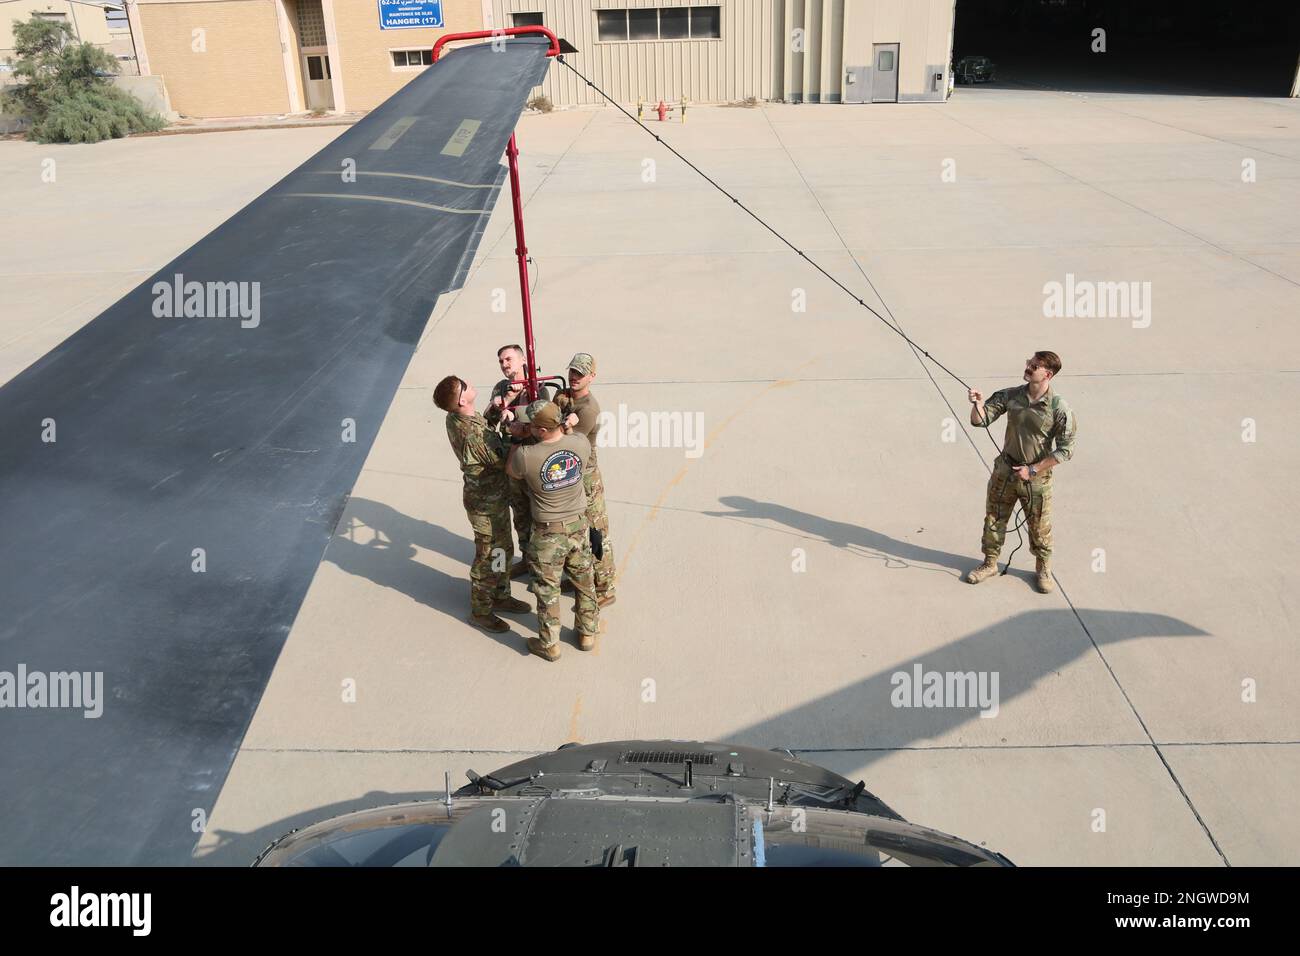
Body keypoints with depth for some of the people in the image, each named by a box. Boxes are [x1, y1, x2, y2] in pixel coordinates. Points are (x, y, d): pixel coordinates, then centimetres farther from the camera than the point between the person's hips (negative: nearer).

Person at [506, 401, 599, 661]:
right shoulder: (581, 444, -16)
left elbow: (511, 470, -2)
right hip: (579, 526, 4)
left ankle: (549, 644, 27)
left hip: (548, 534, -4)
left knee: (547, 589, 13)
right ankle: (587, 633, 37)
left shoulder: (526, 456, -26)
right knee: (584, 582, 21)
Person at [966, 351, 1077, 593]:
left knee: (1039, 527, 11)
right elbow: (980, 420, -5)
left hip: (1037, 477, -3)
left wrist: (1033, 470, -16)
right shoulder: (1010, 396, -6)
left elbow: (1066, 450, -14)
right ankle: (990, 564, 32)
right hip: (1004, 471, 3)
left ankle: (1044, 570, 33)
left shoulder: (1059, 408, -17)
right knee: (994, 519, 14)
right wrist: (978, 404, -27)